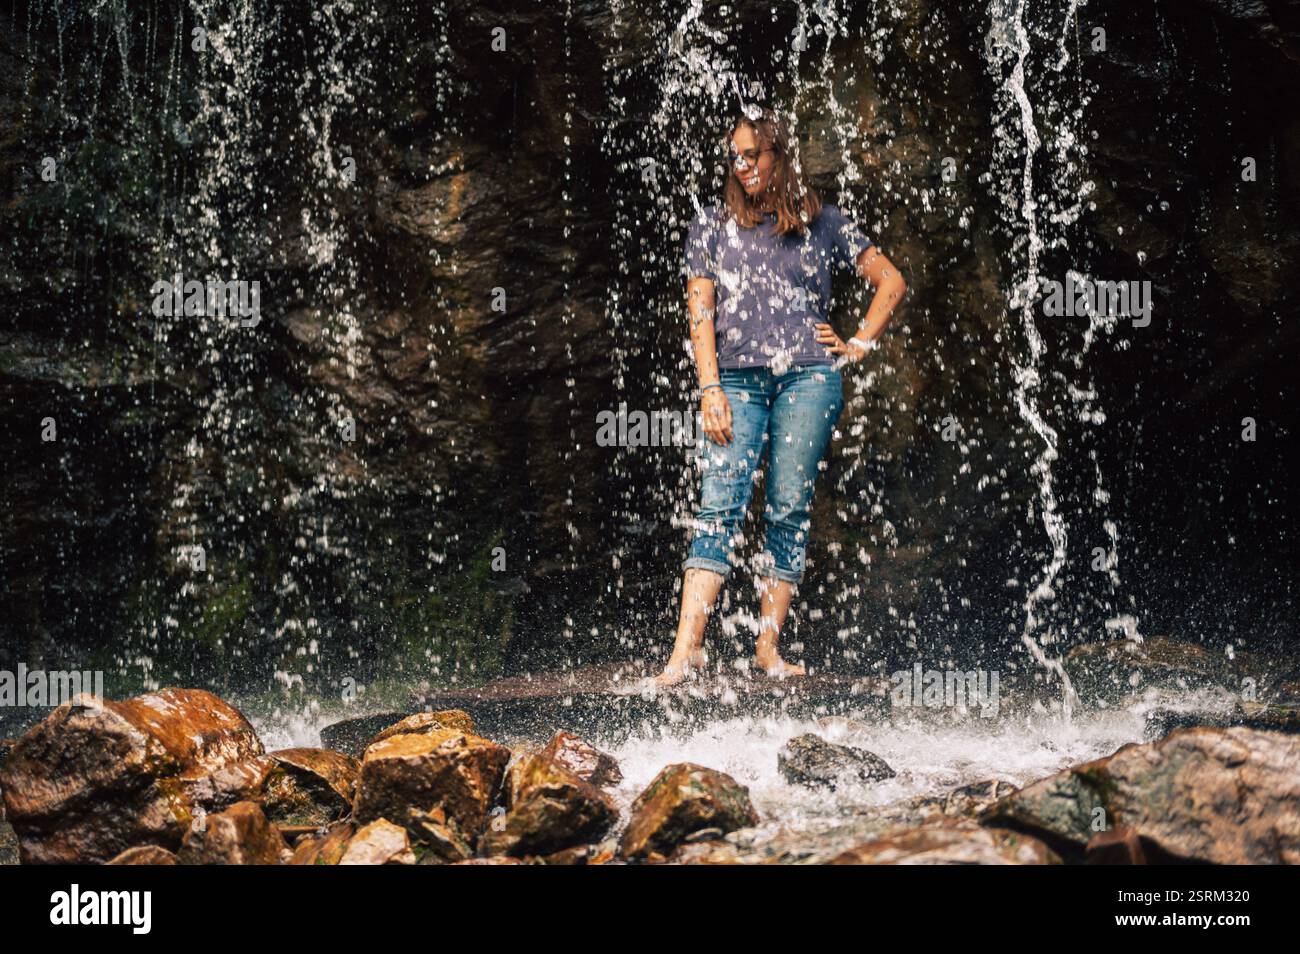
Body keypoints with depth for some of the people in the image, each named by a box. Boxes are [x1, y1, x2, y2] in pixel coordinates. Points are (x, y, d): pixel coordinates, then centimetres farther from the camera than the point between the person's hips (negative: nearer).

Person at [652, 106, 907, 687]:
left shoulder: (822, 222, 10)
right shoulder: (712, 224, 12)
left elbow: (891, 281, 16)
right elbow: (700, 311, 6)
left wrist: (859, 345, 6)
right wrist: (710, 388, -4)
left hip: (808, 377, 0)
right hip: (736, 381, 0)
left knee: (789, 509, -3)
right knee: (719, 507, -11)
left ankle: (768, 646, 2)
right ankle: (687, 647, -17)